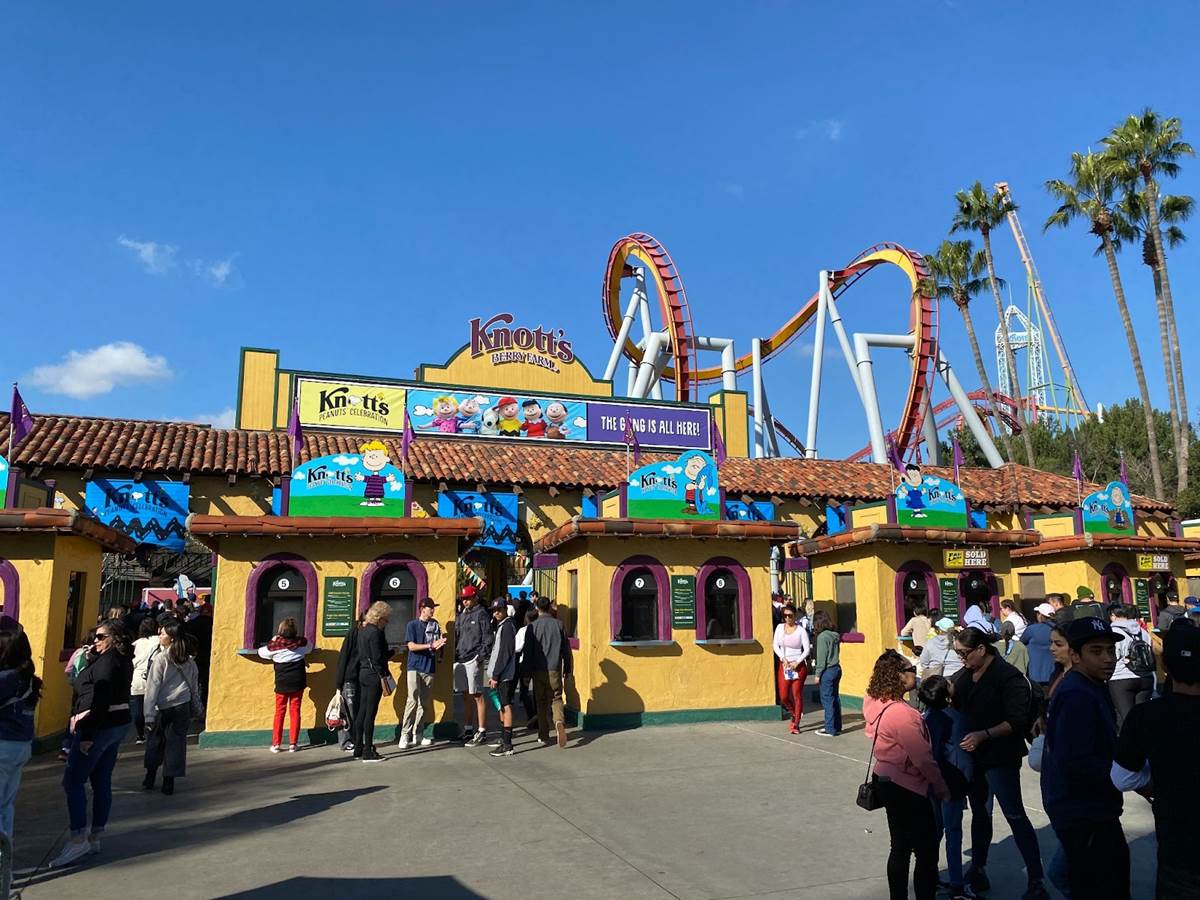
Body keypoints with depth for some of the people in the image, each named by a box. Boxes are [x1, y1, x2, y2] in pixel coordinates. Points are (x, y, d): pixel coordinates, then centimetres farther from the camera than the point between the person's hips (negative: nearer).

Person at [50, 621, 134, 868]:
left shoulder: (107, 661, -16)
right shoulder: (121, 660, 14)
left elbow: (100, 700, -22)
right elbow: (88, 683, 19)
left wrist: (87, 735, -22)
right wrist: (91, 660, 7)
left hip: (100, 726, -10)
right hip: (118, 724, 10)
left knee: (73, 781, -4)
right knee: (102, 783, 12)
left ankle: (78, 839, -4)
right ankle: (95, 837, 17)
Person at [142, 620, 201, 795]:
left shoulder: (160, 658, -9)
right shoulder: (189, 661, 4)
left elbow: (152, 688, -10)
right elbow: (195, 687, 11)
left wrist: (149, 714, -9)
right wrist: (197, 709, 19)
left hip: (163, 707, -3)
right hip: (182, 707, 3)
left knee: (156, 741, 15)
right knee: (176, 742, 6)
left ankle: (150, 777, 23)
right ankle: (169, 781, 7)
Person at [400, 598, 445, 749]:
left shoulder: (435, 625, 11)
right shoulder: (412, 625, 0)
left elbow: (438, 644, 12)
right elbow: (412, 646, -8)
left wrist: (439, 645, -11)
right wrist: (430, 645, -14)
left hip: (429, 668, 4)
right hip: (414, 667, -4)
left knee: (425, 702, 6)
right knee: (413, 700, -12)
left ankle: (418, 734, 14)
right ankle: (405, 734, -7)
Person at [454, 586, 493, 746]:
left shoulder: (481, 614, -6)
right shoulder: (461, 616, 16)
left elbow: (487, 638, -10)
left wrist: (481, 656, -15)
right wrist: (455, 654, 9)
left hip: (473, 660, -8)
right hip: (460, 660, 8)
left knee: (477, 696, -4)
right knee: (466, 696, 15)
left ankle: (481, 731, 2)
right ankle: (468, 729, 25)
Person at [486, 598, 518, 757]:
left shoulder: (507, 626, -14)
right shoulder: (500, 626, 17)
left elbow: (505, 654, -19)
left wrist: (495, 675, -18)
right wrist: (493, 674, 17)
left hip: (505, 675, -10)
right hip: (502, 675, 10)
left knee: (506, 706, -8)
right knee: (502, 706, 17)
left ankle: (507, 746, -7)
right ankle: (503, 739, 28)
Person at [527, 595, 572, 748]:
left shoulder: (533, 626, -3)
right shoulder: (558, 624, 2)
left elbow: (528, 650, -1)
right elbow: (566, 648, 5)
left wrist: (528, 672, 6)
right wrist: (567, 668, 15)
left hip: (539, 670, -1)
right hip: (555, 669, 1)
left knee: (541, 703, 10)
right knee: (556, 698, 10)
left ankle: (544, 737, 12)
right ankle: (559, 721, -20)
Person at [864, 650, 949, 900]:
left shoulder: (876, 703, 0)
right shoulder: (900, 713, -27)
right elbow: (923, 758, -21)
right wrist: (943, 789, -8)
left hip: (891, 784, 9)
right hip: (907, 788, -9)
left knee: (901, 847, 18)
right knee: (927, 852, 5)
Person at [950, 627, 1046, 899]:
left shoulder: (1007, 677, -16)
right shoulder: (964, 676, 5)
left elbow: (1018, 721, -20)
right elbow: (958, 710, 15)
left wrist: (984, 735, -25)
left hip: (1000, 758, -7)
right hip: (971, 755, 7)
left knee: (1015, 815, -5)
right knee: (979, 813, 18)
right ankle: (978, 868, 31)